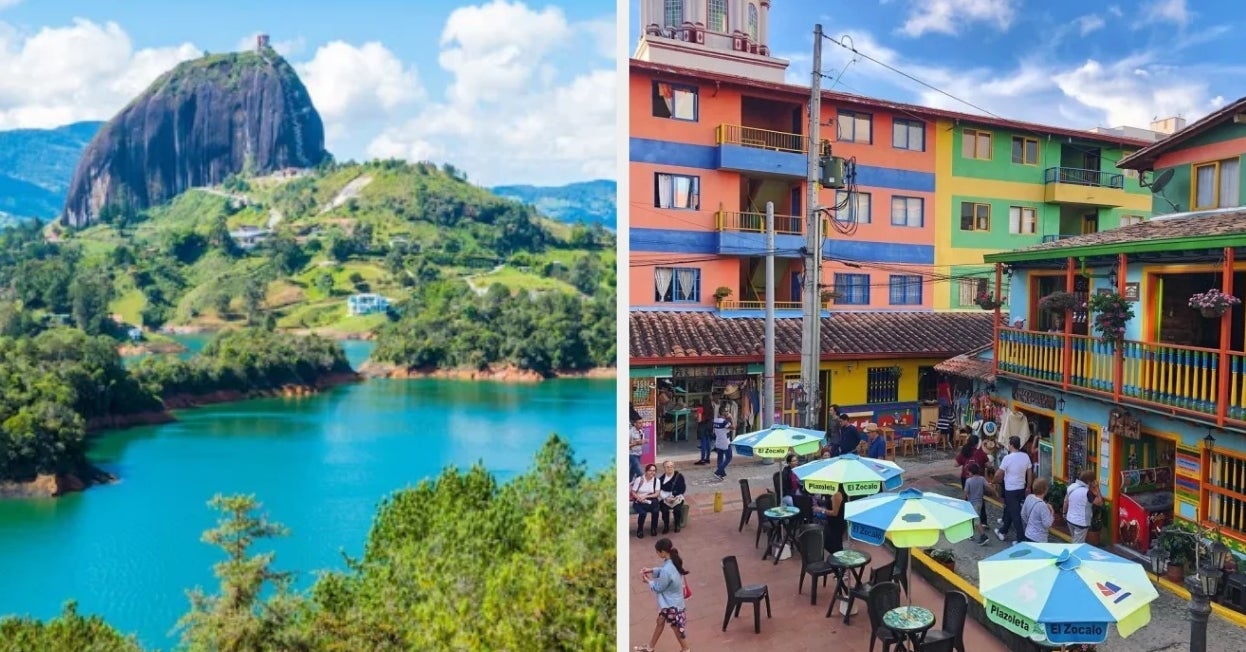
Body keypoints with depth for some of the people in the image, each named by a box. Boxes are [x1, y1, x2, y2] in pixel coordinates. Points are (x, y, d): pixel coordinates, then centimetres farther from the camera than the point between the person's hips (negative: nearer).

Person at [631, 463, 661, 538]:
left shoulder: (657, 480, 1)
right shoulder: (639, 479, -4)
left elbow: (657, 494, -6)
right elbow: (633, 492, -2)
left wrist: (646, 496, -18)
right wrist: (638, 497, -23)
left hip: (651, 501, 2)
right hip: (639, 502, -2)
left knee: (655, 511, -30)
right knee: (642, 513, -32)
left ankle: (653, 529, -3)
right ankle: (640, 530, -6)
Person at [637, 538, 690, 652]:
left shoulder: (667, 570, -38)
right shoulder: (673, 561, -10)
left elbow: (658, 588, -22)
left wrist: (648, 580, -6)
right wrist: (652, 570, 1)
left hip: (671, 603, -9)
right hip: (668, 600, 9)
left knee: (677, 627, 15)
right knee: (660, 622, 24)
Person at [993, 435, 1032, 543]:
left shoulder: (1008, 458, -19)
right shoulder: (1025, 456, -1)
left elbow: (998, 474, -13)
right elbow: (1029, 472, 7)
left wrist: (996, 481, 8)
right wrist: (1028, 487, 18)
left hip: (1011, 490, -7)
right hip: (1021, 489, 7)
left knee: (1015, 514, 0)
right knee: (1009, 509, 20)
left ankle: (1020, 537, 2)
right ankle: (1002, 531, 32)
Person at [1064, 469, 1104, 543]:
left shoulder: (1071, 487, -1)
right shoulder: (1087, 492, -24)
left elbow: (1066, 501, 9)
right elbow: (1100, 502, -15)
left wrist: (1065, 513, 24)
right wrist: (1097, 488, -12)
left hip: (1070, 519, 7)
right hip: (1081, 523, -7)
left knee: (1075, 542, 25)